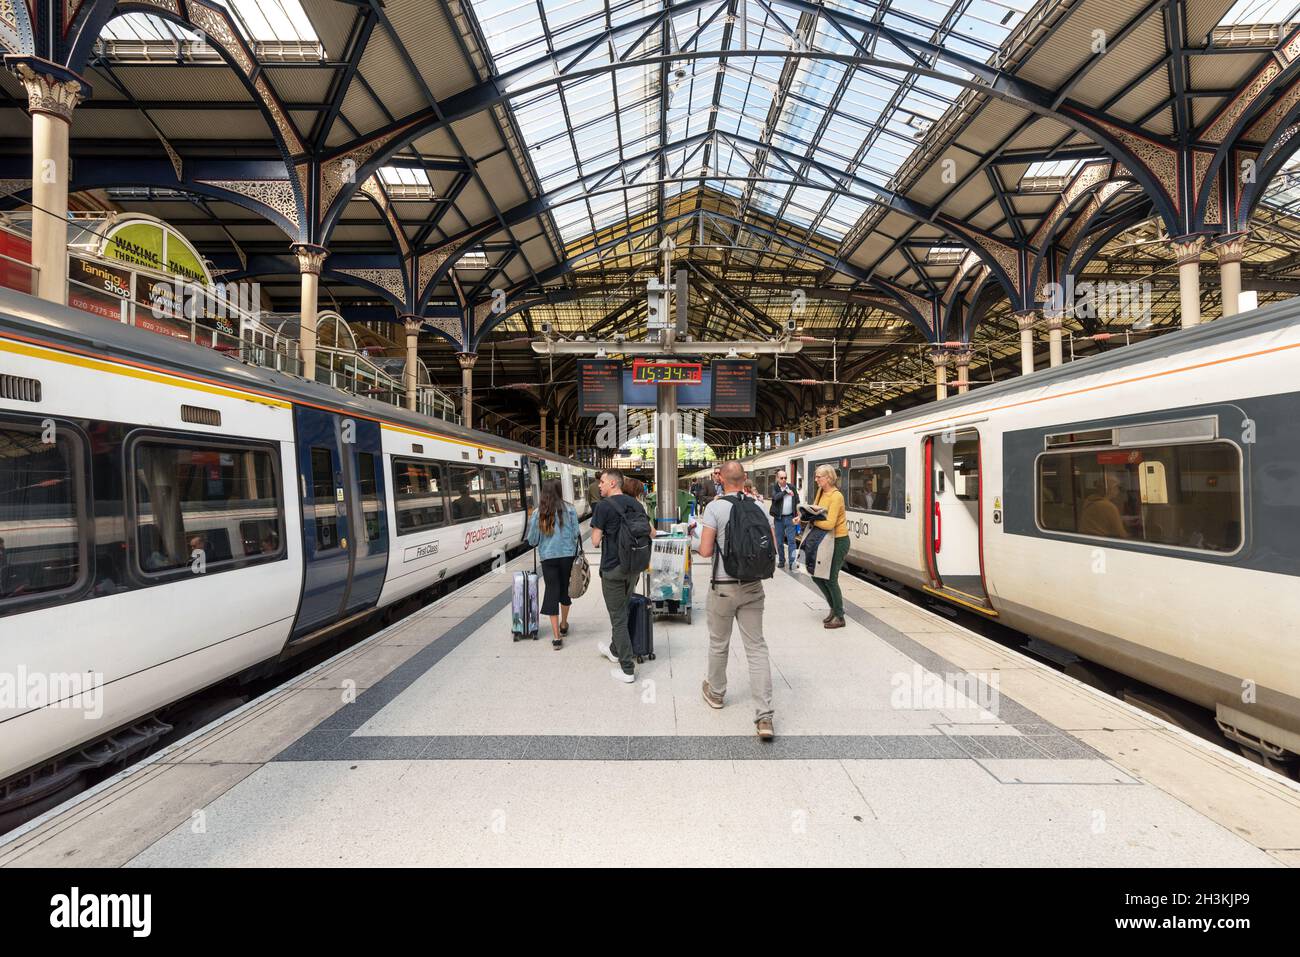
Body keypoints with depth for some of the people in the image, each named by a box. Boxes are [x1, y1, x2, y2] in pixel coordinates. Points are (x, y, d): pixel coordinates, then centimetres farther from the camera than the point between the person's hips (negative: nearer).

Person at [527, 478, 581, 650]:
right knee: (565, 588, 18)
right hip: (568, 555, 1)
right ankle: (563, 625, 37)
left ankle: (556, 636, -3)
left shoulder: (537, 513, -3)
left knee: (552, 591, 3)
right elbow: (576, 534, -2)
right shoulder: (569, 509, -5)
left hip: (547, 557, -1)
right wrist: (579, 554, 13)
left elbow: (532, 540, 1)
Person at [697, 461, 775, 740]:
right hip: (752, 586, 3)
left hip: (723, 587, -3)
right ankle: (764, 717, 1)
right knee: (756, 648, 5)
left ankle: (715, 693, 38)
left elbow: (705, 551, -14)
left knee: (719, 644, 17)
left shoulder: (714, 508, -12)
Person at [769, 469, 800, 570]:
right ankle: (781, 561, 21)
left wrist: (798, 515, 1)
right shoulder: (774, 488, 0)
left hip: (790, 517, 0)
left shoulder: (792, 487, 4)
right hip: (778, 518, 0)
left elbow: (797, 502, 8)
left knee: (791, 540, -3)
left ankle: (792, 562, -3)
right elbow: (776, 497, -21)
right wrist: (786, 491, -14)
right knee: (780, 541, 9)